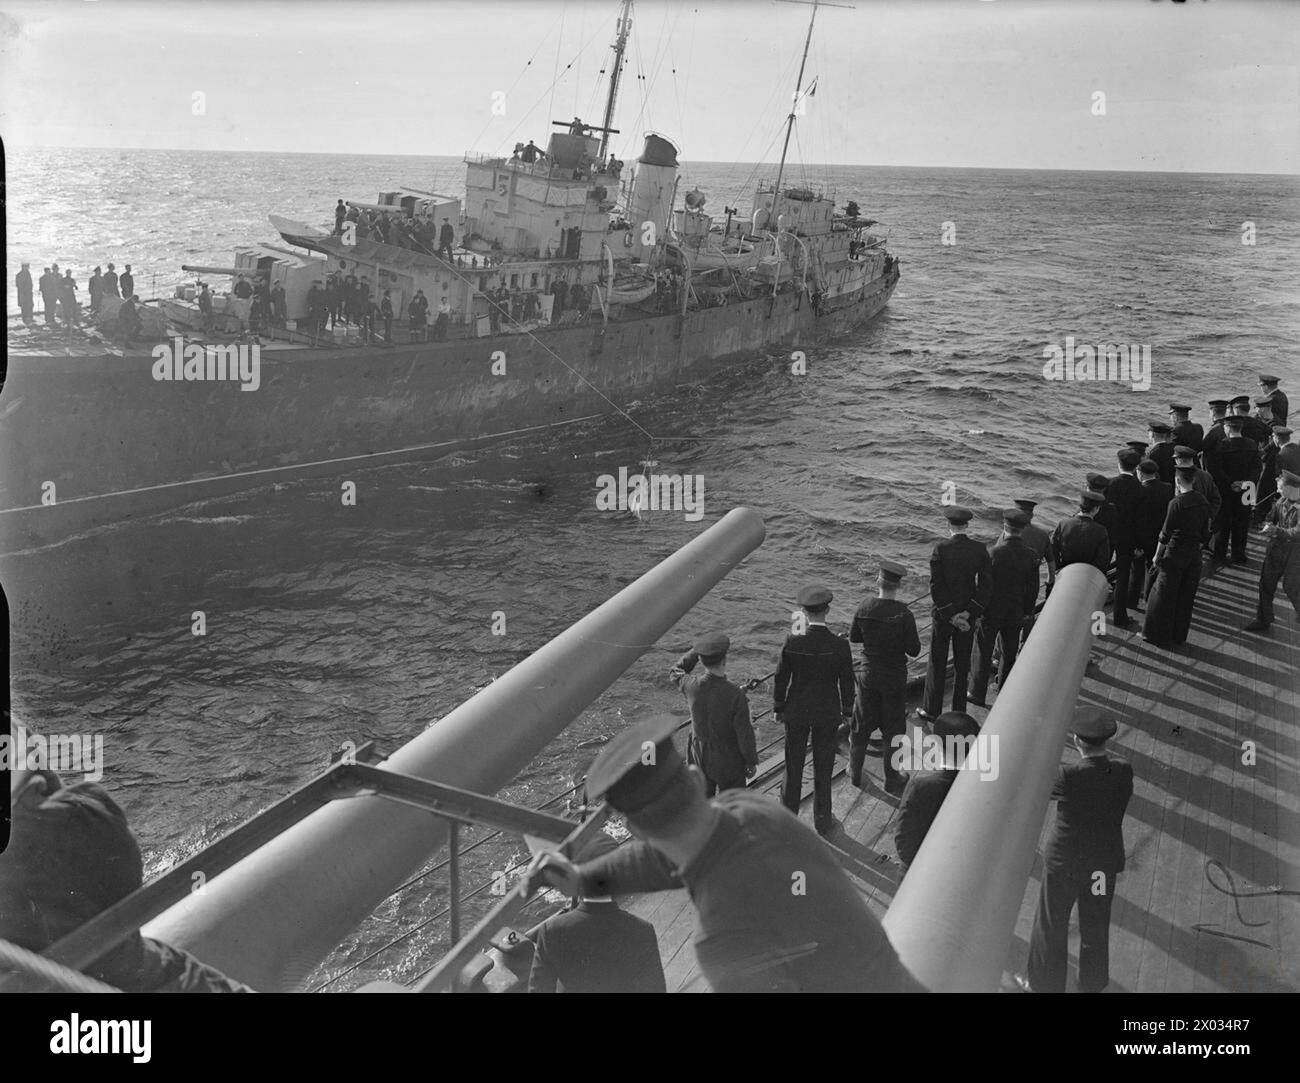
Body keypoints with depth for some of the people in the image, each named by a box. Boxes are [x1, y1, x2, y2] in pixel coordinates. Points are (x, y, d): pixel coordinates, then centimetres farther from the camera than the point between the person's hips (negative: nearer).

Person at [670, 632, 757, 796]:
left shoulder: (692, 687, -19)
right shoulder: (735, 695, -28)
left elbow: (676, 673, 7)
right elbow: (745, 734, -18)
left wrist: (697, 650, -1)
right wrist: (752, 762, -3)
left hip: (699, 756, 4)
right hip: (728, 761, -4)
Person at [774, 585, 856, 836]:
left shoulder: (792, 642, -18)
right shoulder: (840, 646, -19)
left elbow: (781, 678, -9)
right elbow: (847, 683, -9)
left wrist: (778, 708, 6)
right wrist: (847, 711, 8)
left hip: (796, 712, 1)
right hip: (827, 713, 0)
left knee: (793, 766, 16)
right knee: (823, 769, 15)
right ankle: (822, 822, 27)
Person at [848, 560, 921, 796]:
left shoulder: (864, 609, -10)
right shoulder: (904, 614, -19)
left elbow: (853, 637, 4)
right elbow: (914, 650, -14)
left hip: (869, 676, 2)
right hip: (895, 679, -2)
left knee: (861, 726, 17)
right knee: (893, 729, 12)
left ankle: (855, 773, 29)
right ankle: (891, 780, 21)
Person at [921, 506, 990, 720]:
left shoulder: (939, 549, -14)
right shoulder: (979, 550, -6)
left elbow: (936, 587, -16)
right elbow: (985, 586, -8)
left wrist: (950, 614, -11)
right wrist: (969, 613, -9)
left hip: (943, 615, -3)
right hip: (968, 616, 3)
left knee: (937, 664, 10)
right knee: (962, 665, 15)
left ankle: (932, 710, 17)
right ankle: (959, 712, 23)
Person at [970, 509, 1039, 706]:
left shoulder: (993, 554, -22)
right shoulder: (1030, 555, -9)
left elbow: (984, 587, -18)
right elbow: (1033, 589, -1)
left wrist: (976, 612, -5)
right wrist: (1026, 612, 14)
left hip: (991, 613, -4)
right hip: (1015, 614, 4)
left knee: (983, 654, 10)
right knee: (1009, 654, 20)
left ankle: (978, 694, 19)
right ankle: (1005, 690, 35)